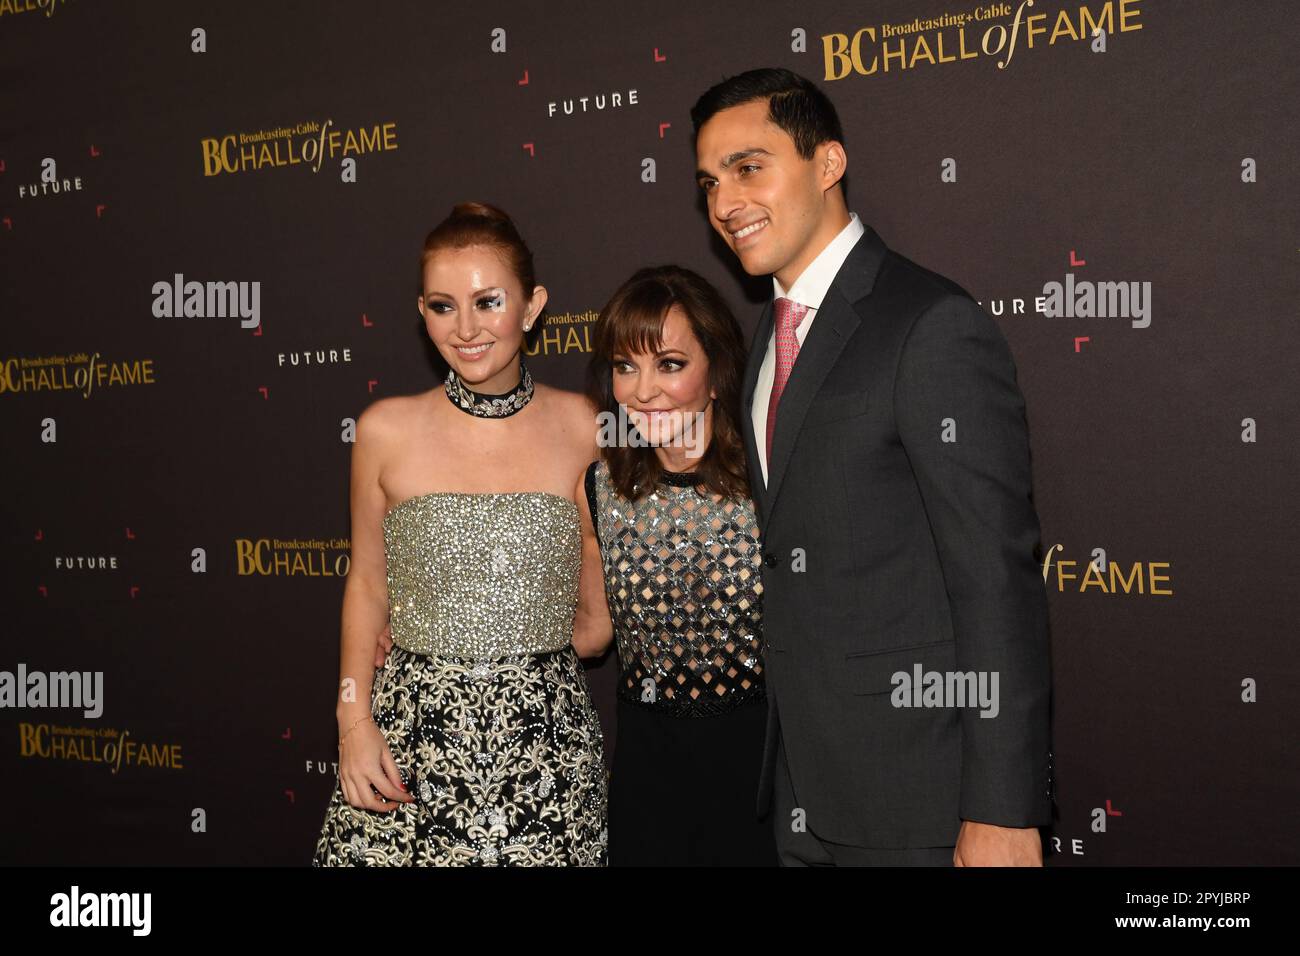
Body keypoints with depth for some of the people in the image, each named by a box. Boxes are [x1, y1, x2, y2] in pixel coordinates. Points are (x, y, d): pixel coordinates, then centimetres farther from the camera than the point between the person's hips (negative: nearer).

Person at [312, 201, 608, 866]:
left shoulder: (580, 426, 0)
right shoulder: (386, 430, -1)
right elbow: (368, 584, 7)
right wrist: (354, 720, 0)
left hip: (545, 737, 0)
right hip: (412, 733, 0)